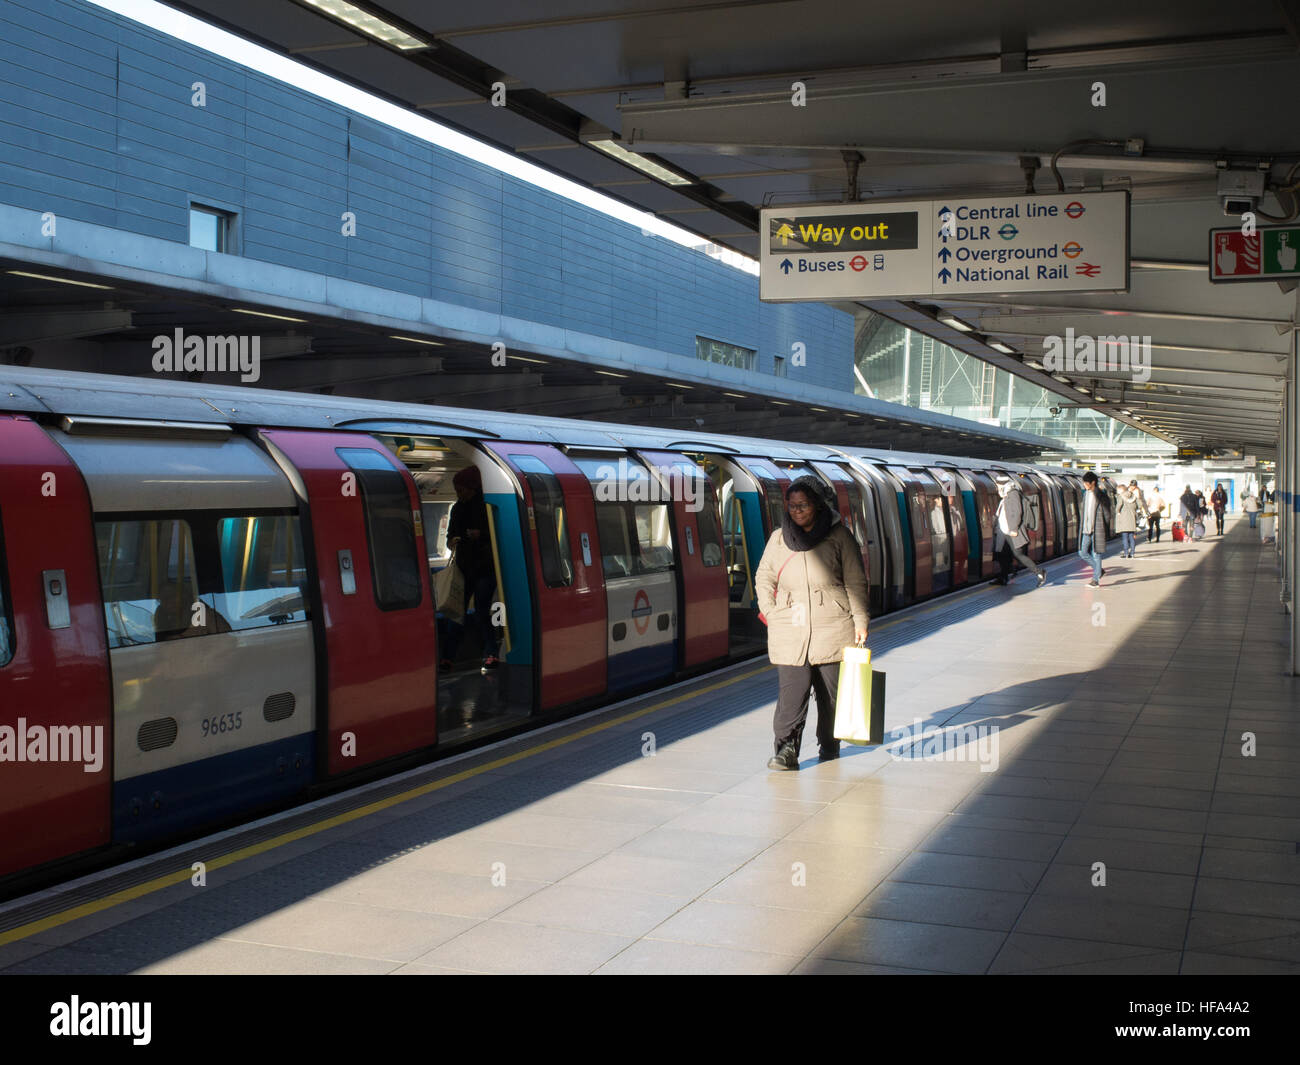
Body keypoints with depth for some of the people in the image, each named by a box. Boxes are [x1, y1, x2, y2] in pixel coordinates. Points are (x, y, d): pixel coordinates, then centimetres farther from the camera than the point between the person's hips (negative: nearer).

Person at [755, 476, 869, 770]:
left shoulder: (839, 536, 0)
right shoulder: (778, 539, 7)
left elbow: (856, 581, 1)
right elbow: (763, 578, 17)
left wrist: (860, 621, -4)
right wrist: (771, 614, 5)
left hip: (833, 630, -1)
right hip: (789, 633, 1)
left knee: (831, 691, 9)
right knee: (791, 692, -10)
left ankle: (829, 744, 25)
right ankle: (786, 751, -12)